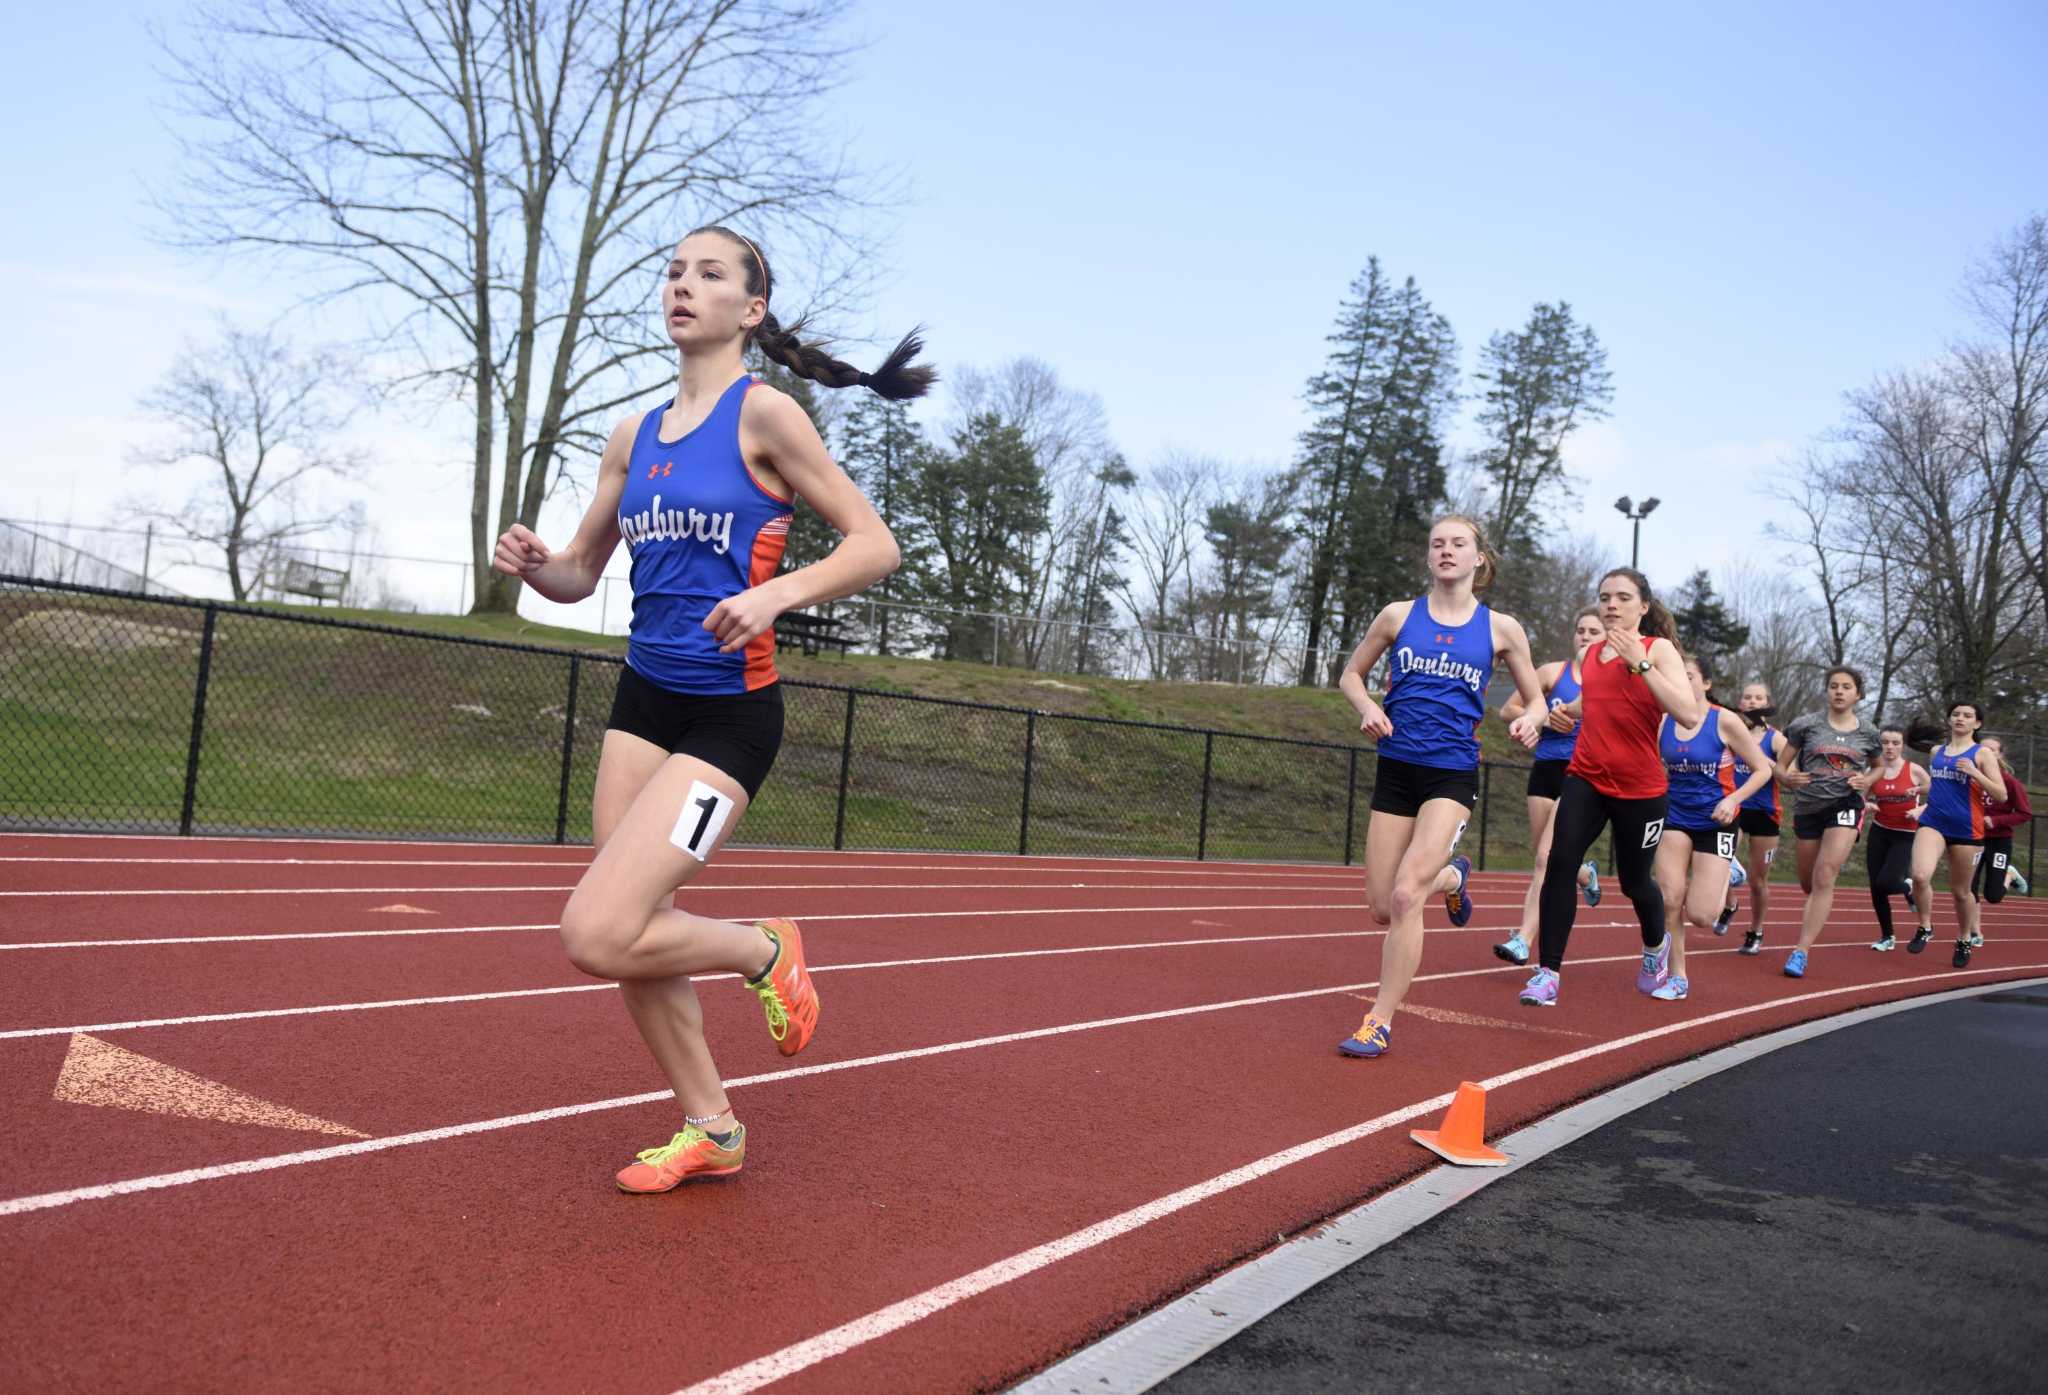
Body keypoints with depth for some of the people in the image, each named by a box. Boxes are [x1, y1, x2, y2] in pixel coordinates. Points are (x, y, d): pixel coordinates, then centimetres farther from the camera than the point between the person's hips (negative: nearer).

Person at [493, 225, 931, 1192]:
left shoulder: (762, 414, -8)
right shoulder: (634, 436, 11)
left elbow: (874, 544, -11)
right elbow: (581, 574, 17)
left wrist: (776, 592, -27)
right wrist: (535, 564, -6)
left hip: (727, 712, -7)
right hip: (642, 699, 7)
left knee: (597, 935, -16)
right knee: (630, 936, 8)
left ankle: (764, 950, 12)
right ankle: (708, 1130, 27)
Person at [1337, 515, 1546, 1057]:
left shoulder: (1500, 628, 2)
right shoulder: (1398, 615, 4)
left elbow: (1535, 699, 11)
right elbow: (1351, 675, 14)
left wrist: (1529, 721, -12)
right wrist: (1367, 707, -7)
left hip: (1453, 773, -2)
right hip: (1397, 768, 3)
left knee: (1405, 895, -19)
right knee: (1382, 908, 6)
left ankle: (1380, 1022, -5)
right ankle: (1450, 877, 40)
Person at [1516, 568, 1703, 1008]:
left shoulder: (1658, 649, -6)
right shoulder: (1588, 656, 9)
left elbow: (1689, 714, -22)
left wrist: (1640, 663, -24)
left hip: (1640, 789, -3)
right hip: (1585, 778, 3)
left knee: (1634, 881, 13)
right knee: (1559, 861, -18)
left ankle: (1656, 946, 47)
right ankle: (1547, 973, -13)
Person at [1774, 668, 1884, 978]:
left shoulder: (1868, 732, 6)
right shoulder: (1807, 725, 1)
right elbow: (1780, 766, 4)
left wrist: (1867, 781, 1)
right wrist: (1788, 779, -18)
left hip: (1845, 806, -1)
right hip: (1807, 808, 1)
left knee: (1823, 877, -17)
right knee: (1809, 885, 10)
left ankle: (1801, 951, -15)